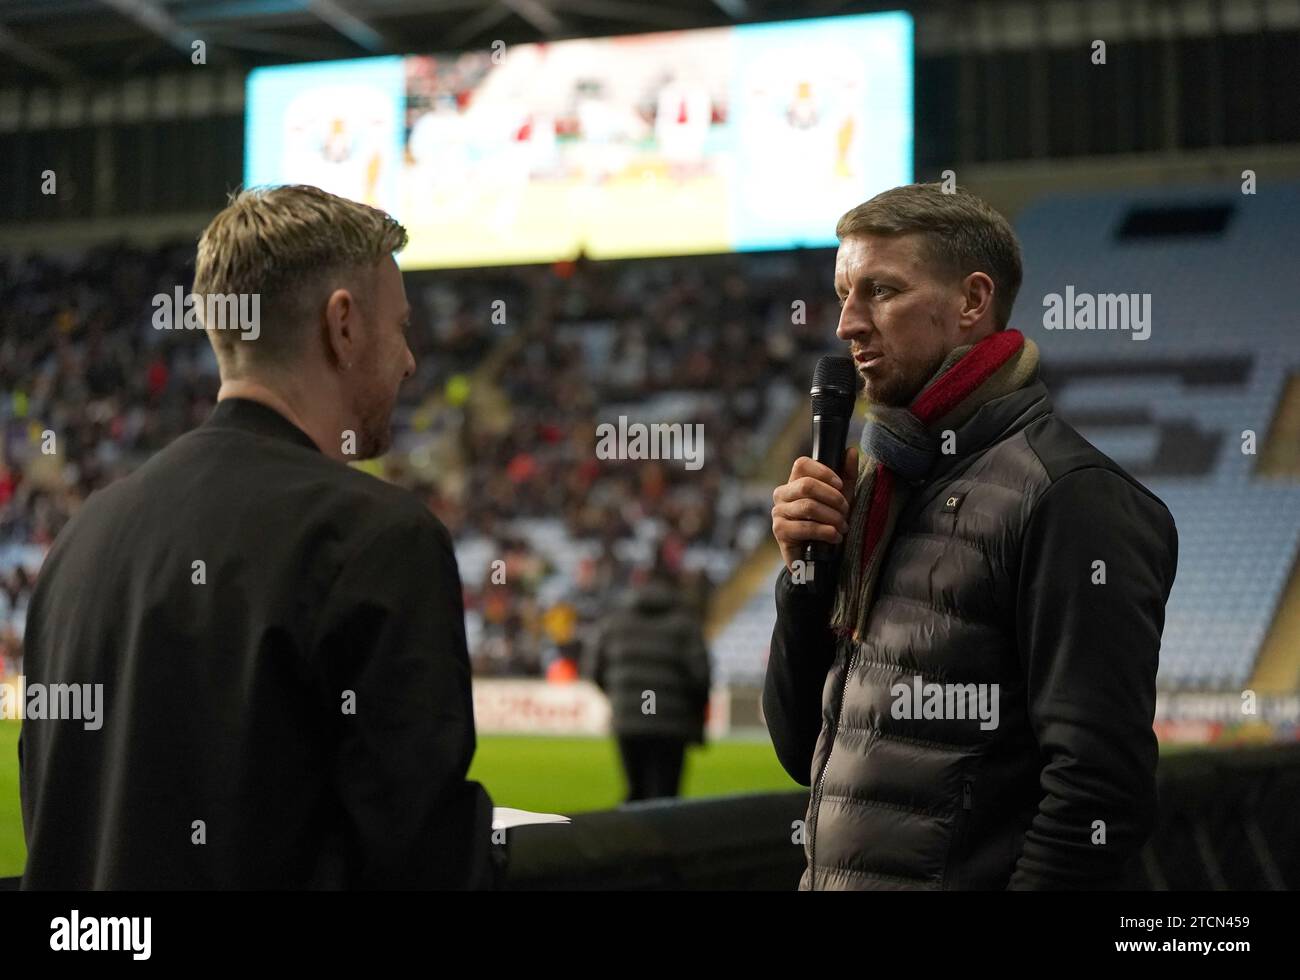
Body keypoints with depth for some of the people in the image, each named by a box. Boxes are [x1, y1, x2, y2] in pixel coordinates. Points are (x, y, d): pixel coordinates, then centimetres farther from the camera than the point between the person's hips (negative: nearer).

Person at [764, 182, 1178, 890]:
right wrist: (806, 573, 0)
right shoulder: (884, 486, 11)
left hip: (960, 876, -8)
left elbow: (1104, 786, -21)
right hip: (831, 873, 8)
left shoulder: (1066, 495, -14)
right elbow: (806, 752, 12)